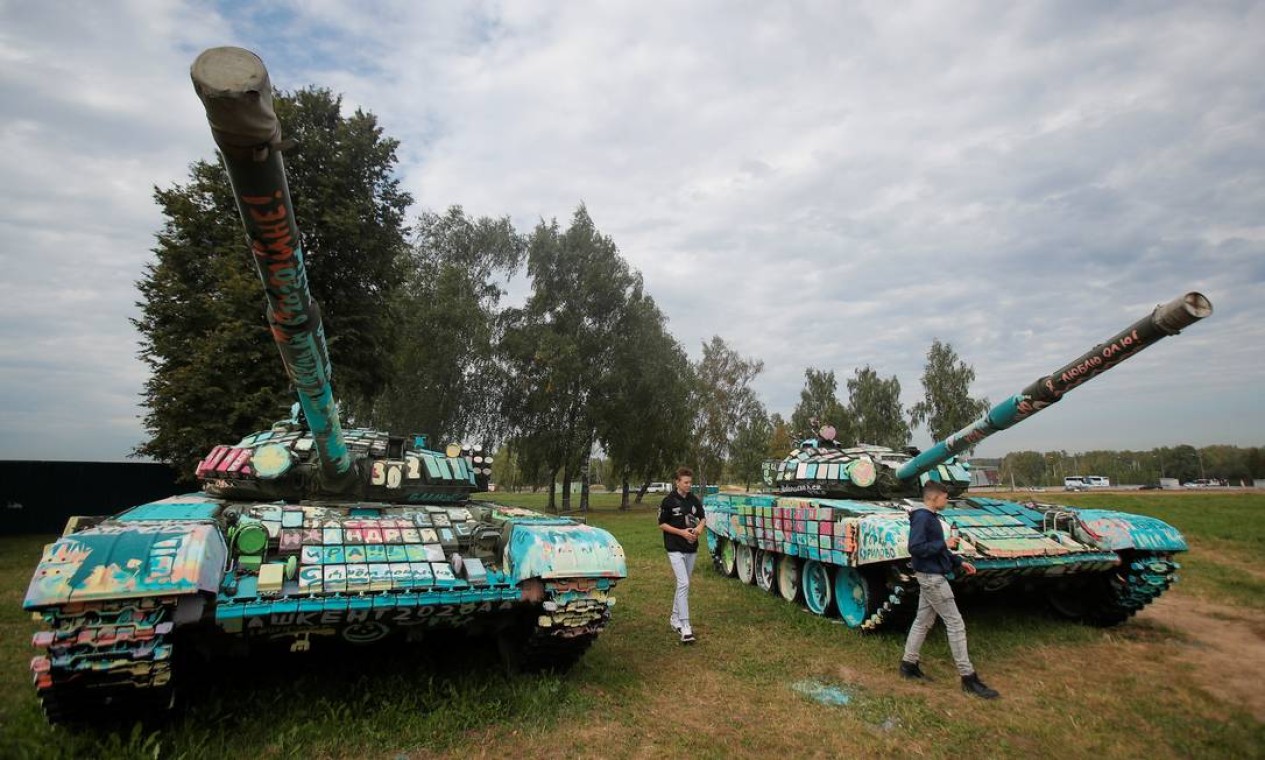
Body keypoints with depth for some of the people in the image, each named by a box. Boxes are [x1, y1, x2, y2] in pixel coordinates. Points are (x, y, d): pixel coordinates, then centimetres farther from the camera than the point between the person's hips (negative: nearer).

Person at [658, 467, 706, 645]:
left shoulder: (694, 500, 4)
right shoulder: (669, 501, -10)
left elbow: (703, 518, 16)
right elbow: (662, 524, -6)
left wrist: (700, 527, -7)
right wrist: (682, 532, -16)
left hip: (691, 548, 6)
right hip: (675, 549, -6)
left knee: (683, 585, 14)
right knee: (683, 584, -16)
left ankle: (675, 618, 30)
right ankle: (685, 627, -16)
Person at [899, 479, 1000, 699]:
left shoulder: (930, 517, 11)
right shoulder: (922, 518, -19)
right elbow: (916, 548, -27)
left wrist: (959, 562, 14)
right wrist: (944, 544, -20)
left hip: (932, 576, 10)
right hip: (932, 577, -10)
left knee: (922, 621, 14)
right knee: (955, 623, -4)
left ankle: (909, 664, 22)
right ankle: (968, 677, 3)